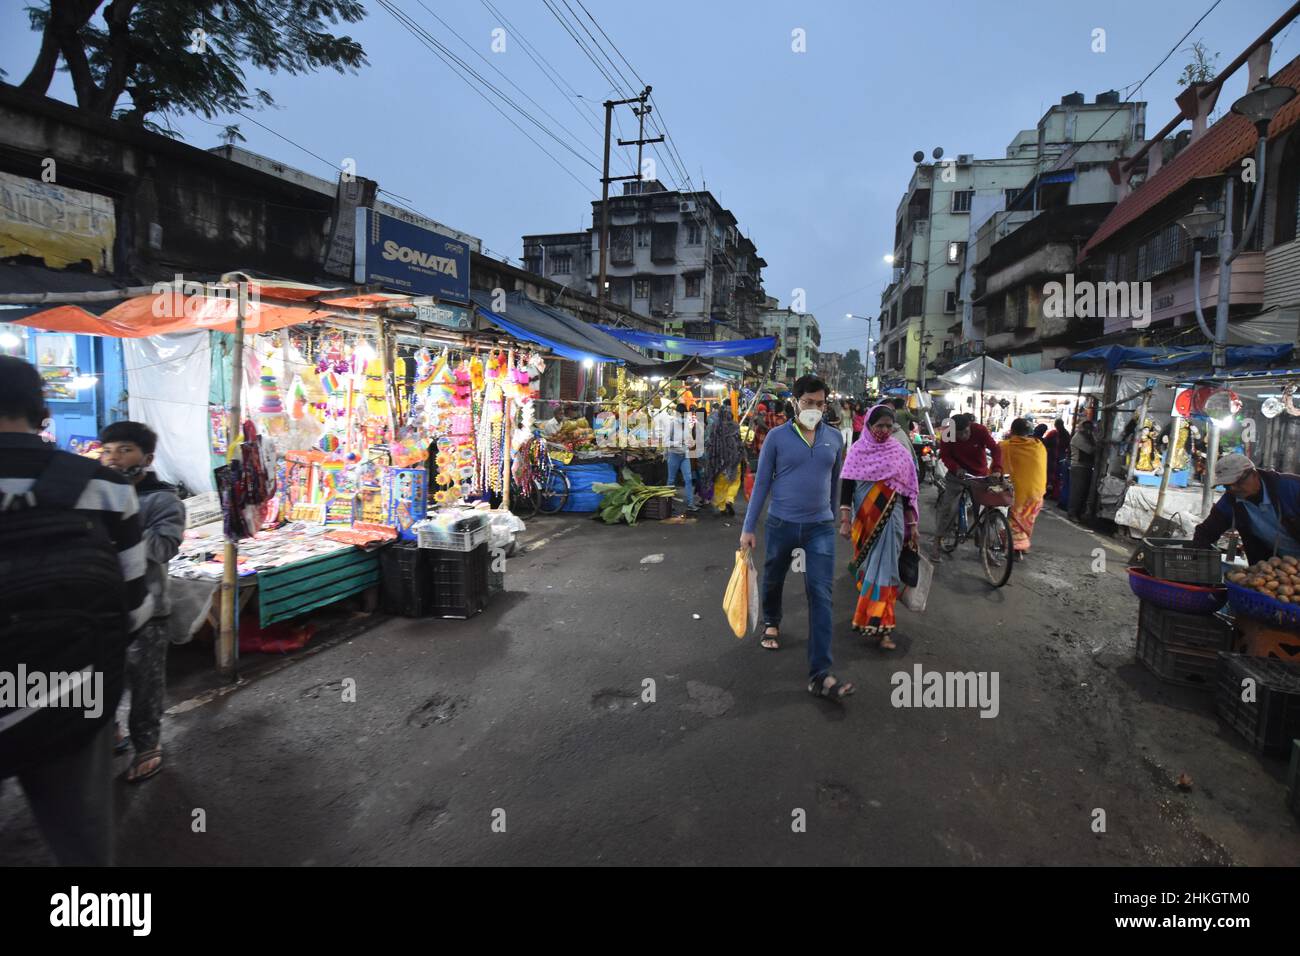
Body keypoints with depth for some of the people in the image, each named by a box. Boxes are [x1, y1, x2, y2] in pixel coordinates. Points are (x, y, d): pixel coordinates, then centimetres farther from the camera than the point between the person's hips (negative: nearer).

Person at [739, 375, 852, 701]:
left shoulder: (834, 438, 4)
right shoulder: (777, 436, -5)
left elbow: (835, 482, 15)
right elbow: (761, 483, -3)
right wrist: (748, 528, -5)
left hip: (820, 528, 1)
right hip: (781, 524, -1)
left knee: (821, 596, -7)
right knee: (773, 581, 20)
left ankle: (820, 674, -6)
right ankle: (771, 621, 52)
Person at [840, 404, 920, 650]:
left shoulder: (900, 454, 3)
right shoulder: (858, 450, -1)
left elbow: (907, 491, 6)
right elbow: (846, 486, -3)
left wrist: (912, 524, 4)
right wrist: (845, 520, -10)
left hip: (890, 519, 0)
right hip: (864, 519, 0)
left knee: (884, 568, -5)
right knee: (867, 567, 10)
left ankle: (883, 625, -3)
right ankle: (869, 612, 27)